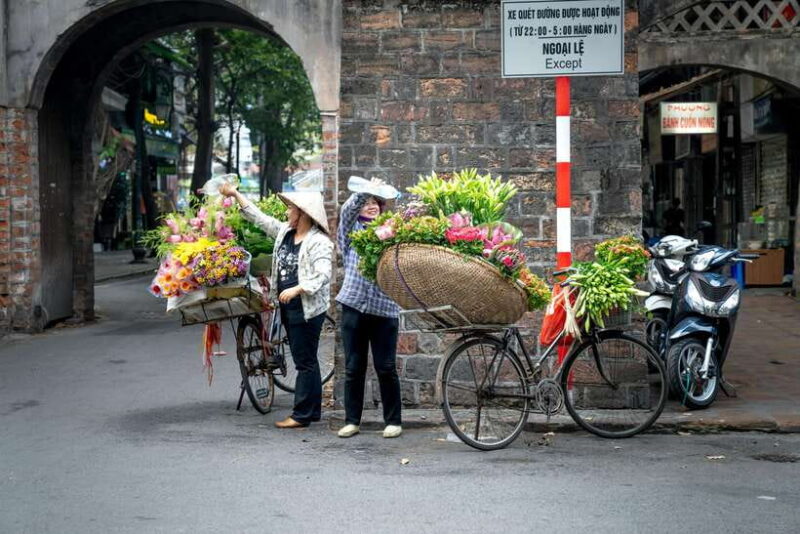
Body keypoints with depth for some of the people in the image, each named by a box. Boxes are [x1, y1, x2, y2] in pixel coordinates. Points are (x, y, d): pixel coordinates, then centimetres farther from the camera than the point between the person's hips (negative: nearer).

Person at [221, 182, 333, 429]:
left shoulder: (319, 242, -15)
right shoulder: (285, 232, 10)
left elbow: (323, 276, -23)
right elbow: (259, 218, 18)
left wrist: (297, 289, -31)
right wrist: (236, 194, 18)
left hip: (307, 309, -9)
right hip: (288, 307, 9)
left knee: (305, 362, -3)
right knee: (304, 361, 14)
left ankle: (301, 415, 1)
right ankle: (313, 410, 22)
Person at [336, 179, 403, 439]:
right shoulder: (350, 231, 10)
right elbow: (347, 209, -7)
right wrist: (366, 189, -16)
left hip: (384, 308, 0)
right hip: (354, 305, 1)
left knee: (386, 368, 1)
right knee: (353, 368, 5)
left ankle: (393, 420, 10)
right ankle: (352, 420, 14)